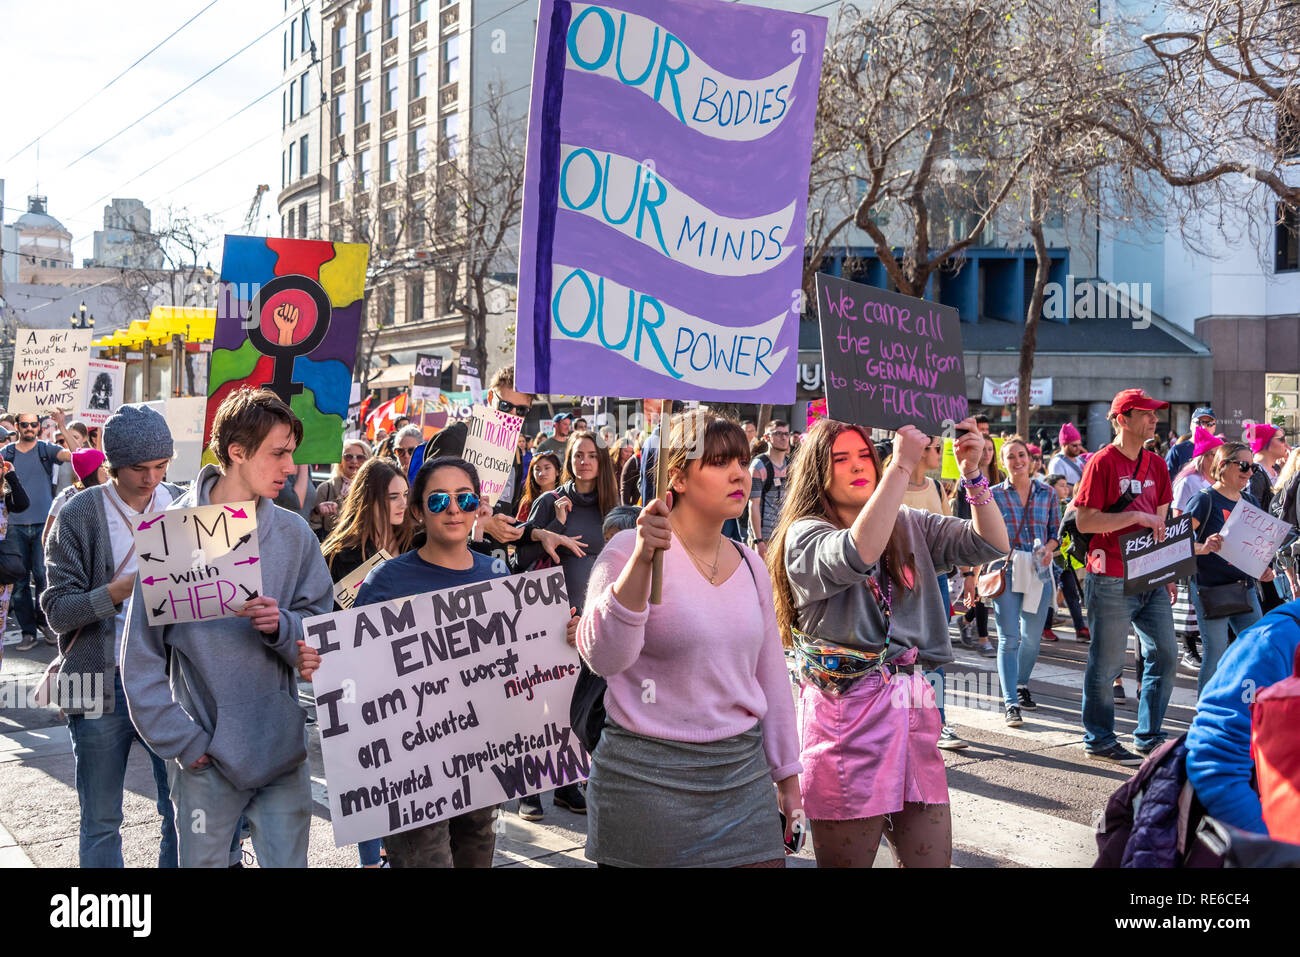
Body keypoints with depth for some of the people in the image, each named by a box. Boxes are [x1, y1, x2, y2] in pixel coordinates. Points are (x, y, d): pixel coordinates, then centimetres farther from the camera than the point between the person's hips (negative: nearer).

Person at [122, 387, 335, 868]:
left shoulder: (294, 534, 1)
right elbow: (141, 656, -6)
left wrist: (282, 625, -17)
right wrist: (181, 741, -10)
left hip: (284, 754, 2)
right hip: (207, 758, -2)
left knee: (288, 859, 9)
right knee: (203, 861, 10)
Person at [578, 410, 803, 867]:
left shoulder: (751, 566, 8)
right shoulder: (630, 551, -10)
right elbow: (602, 656, -24)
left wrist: (787, 775, 18)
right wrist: (640, 560, -34)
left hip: (743, 774, 5)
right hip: (646, 778, -5)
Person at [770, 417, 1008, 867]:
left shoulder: (908, 526, 14)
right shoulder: (805, 535, -3)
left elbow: (990, 544, 6)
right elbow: (859, 554, -25)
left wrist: (973, 474, -8)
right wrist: (902, 463, -24)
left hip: (912, 711, 5)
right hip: (847, 719, -5)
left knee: (933, 858, 7)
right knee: (847, 860, 2)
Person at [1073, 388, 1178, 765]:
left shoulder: (1155, 465, 13)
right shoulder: (1103, 462, -9)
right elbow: (1084, 521, -15)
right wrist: (1134, 516, -20)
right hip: (1112, 581, -7)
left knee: (1165, 655, 8)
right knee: (1106, 663, 1)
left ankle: (1149, 738, 21)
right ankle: (1099, 740, 15)